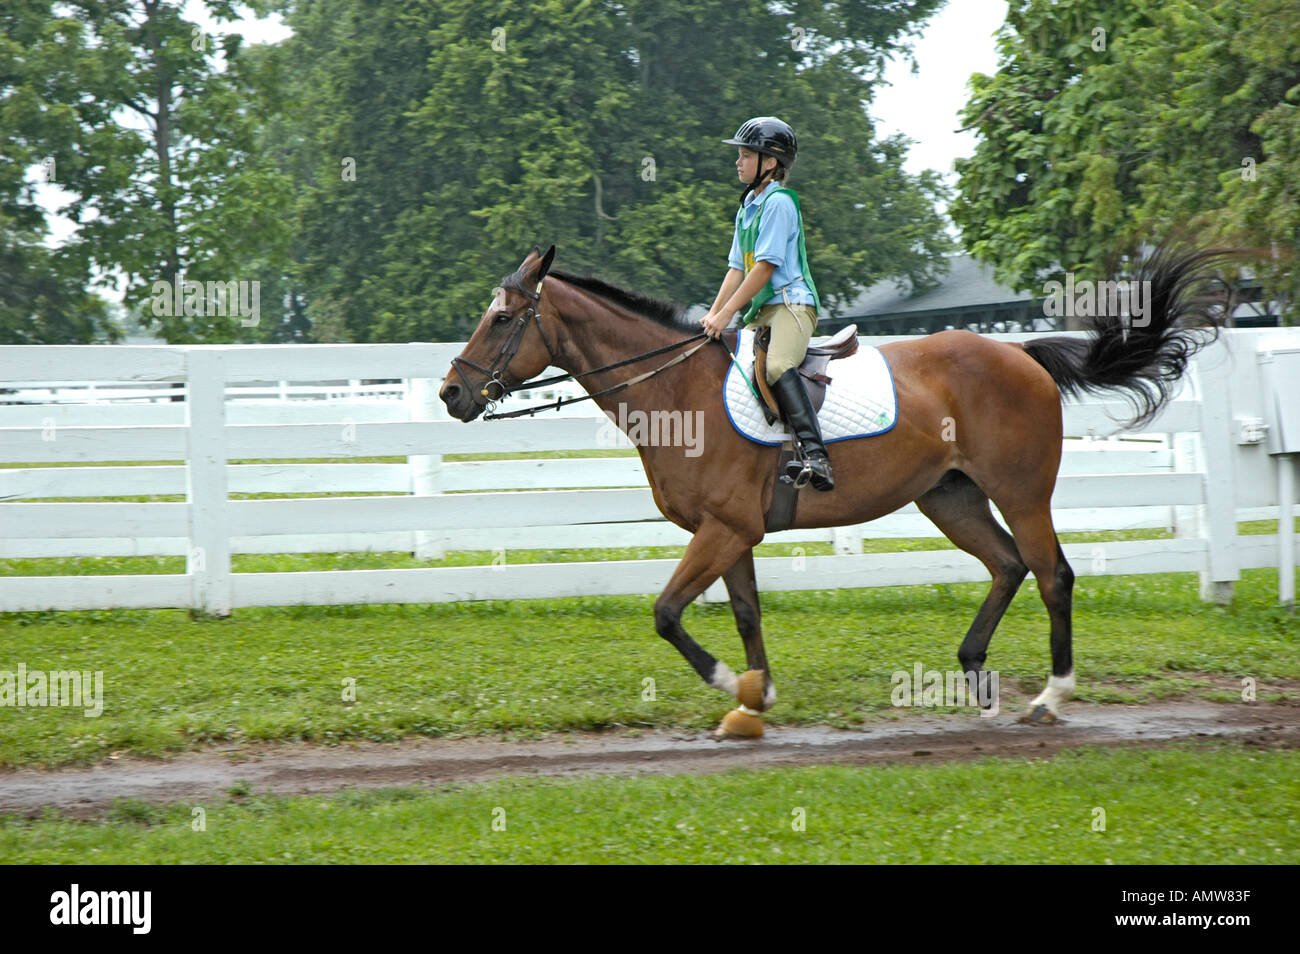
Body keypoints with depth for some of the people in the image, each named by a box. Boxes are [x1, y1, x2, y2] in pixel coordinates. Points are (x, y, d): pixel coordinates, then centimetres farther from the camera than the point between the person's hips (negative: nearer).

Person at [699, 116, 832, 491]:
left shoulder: (779, 202, -9)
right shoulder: (747, 206, 20)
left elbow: (766, 266, -15)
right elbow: (738, 267, 18)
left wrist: (726, 314, -16)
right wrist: (713, 313, 7)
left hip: (790, 302, -10)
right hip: (760, 312, 10)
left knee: (778, 365, -33)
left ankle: (814, 455, -43)